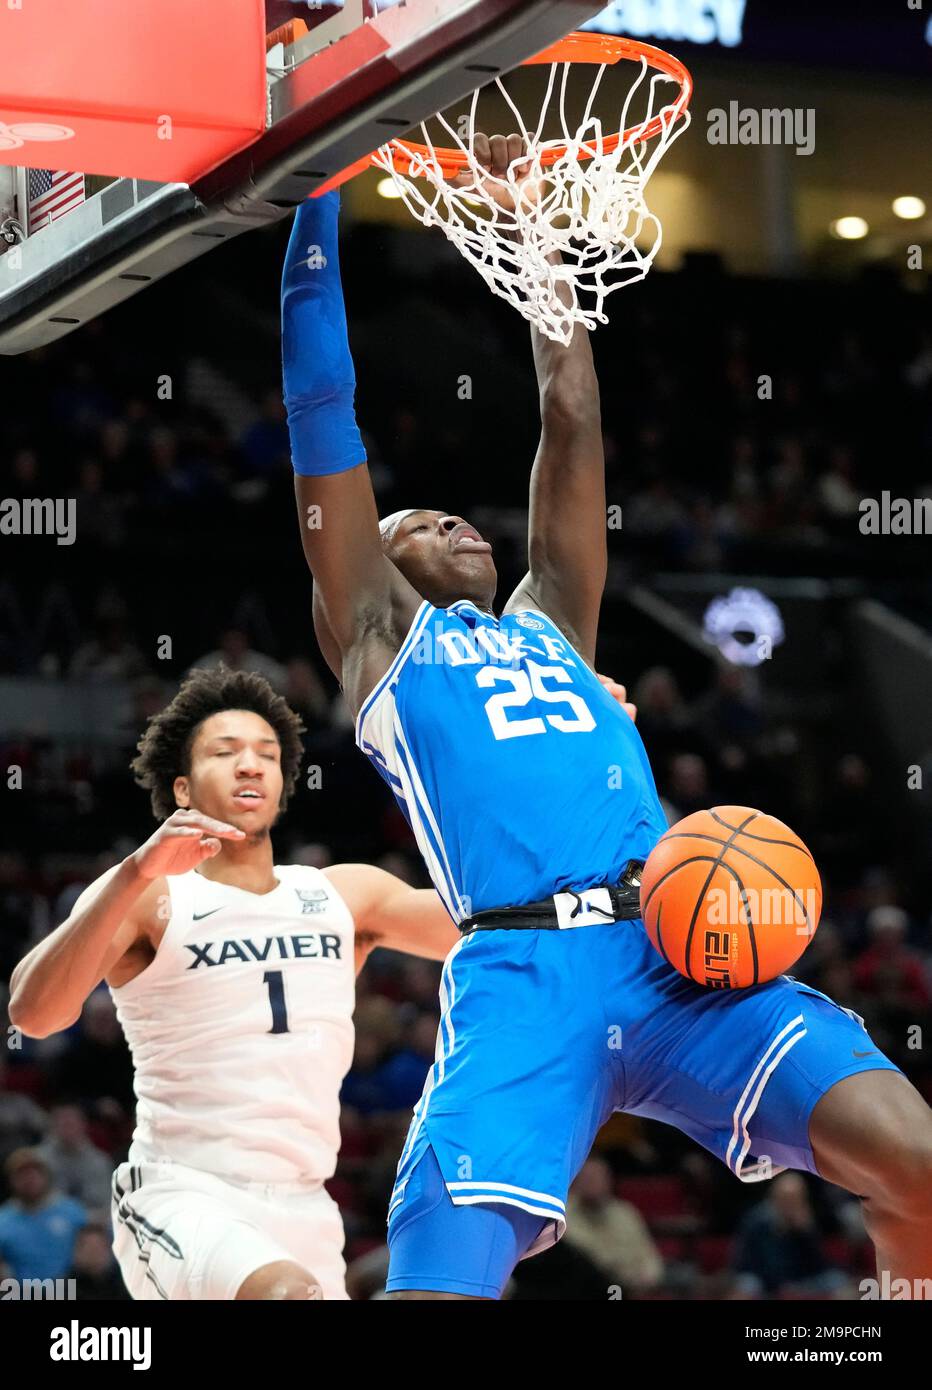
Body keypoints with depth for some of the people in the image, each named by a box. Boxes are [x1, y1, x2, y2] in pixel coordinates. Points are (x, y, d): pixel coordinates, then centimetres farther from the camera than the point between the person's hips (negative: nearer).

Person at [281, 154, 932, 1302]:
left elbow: (571, 418, 31)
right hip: (520, 977, -4)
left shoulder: (550, 621, 31)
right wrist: (317, 196, 17)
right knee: (439, 1284, -19)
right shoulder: (378, 640, 19)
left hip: (676, 958, 4)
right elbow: (323, 411, 15)